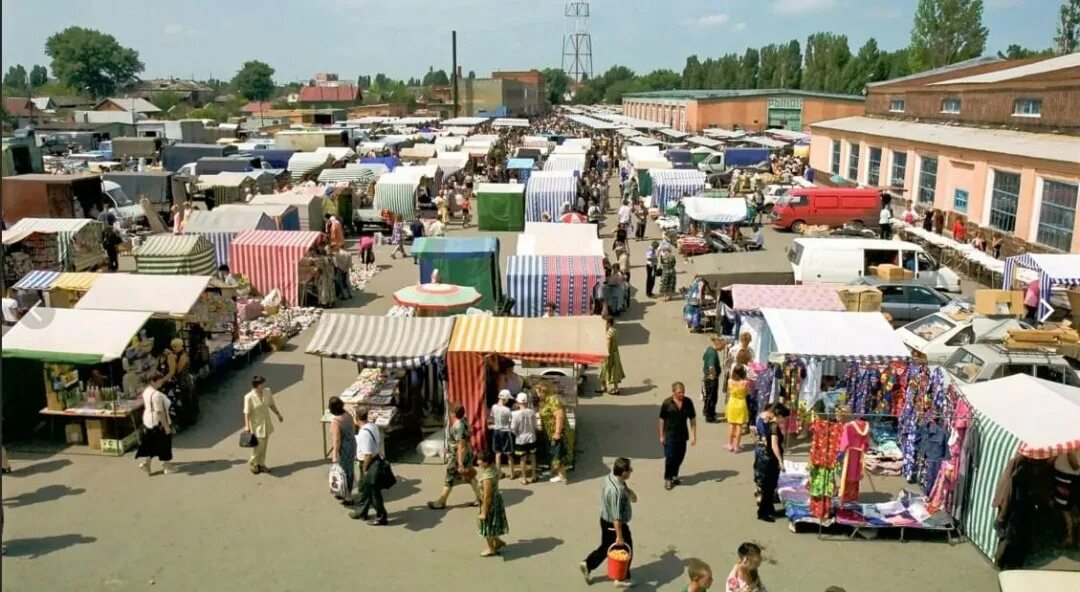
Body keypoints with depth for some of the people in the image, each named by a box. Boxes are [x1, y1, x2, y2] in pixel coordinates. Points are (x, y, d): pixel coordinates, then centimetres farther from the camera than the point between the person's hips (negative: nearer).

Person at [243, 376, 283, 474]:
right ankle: (252, 463, 19)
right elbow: (247, 412, -15)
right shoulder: (249, 397, -18)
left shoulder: (267, 392, -3)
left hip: (266, 423, 6)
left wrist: (278, 414, 17)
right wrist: (247, 425, -17)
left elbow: (271, 405, 12)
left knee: (264, 445, 12)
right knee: (259, 445, -5)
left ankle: (261, 464, 26)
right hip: (256, 425, -6)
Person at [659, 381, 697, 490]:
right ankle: (667, 479, 12)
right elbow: (662, 420, -4)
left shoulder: (688, 402, -4)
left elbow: (692, 419, 2)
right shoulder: (667, 403, -11)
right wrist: (661, 436, -2)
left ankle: (674, 475, 34)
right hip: (669, 435, -3)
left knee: (680, 457, 12)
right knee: (670, 457, -4)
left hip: (682, 434, 3)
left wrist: (694, 435, -2)